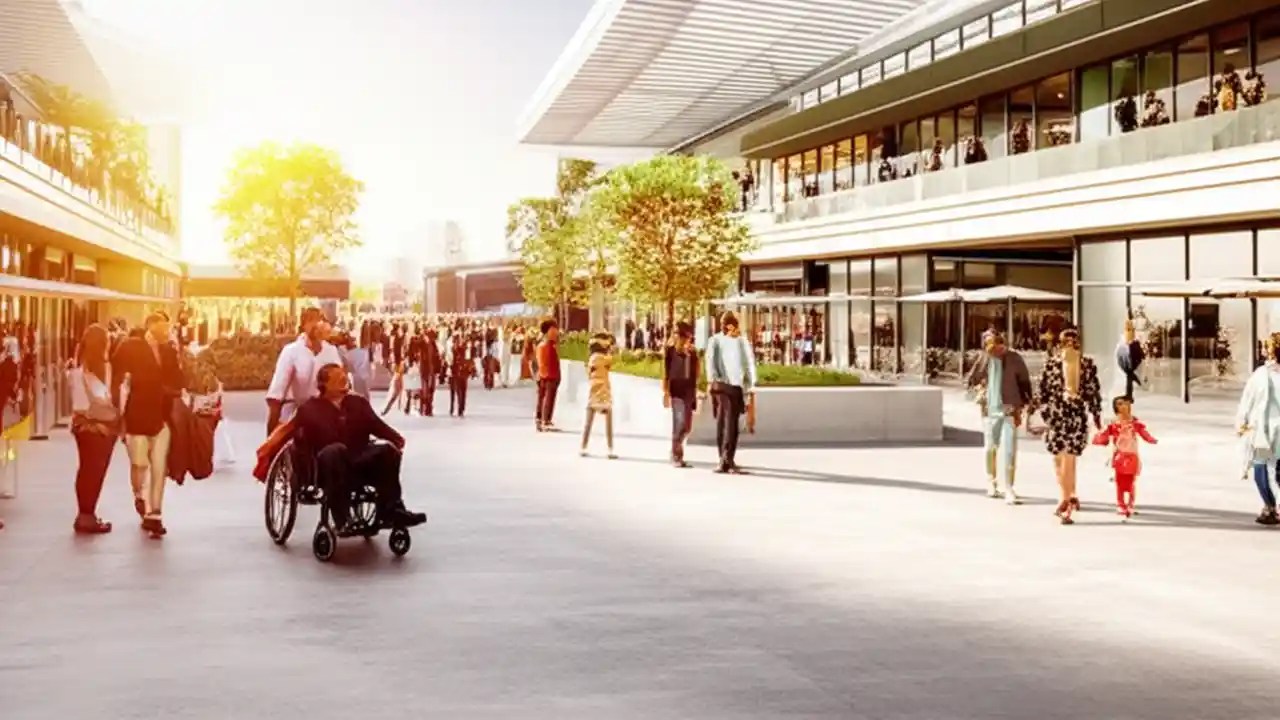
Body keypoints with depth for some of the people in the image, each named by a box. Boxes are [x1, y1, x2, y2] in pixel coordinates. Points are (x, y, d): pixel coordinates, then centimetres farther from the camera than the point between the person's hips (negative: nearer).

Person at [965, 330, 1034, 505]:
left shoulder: (1014, 358, -7)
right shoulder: (984, 359, 0)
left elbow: (1025, 382, 2)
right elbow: (970, 380, 11)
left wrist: (1027, 403, -2)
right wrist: (978, 388, -9)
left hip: (1010, 409, -3)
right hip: (990, 410, 3)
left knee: (1009, 450, -10)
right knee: (990, 448, 16)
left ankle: (1009, 490, -5)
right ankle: (991, 481, 37)